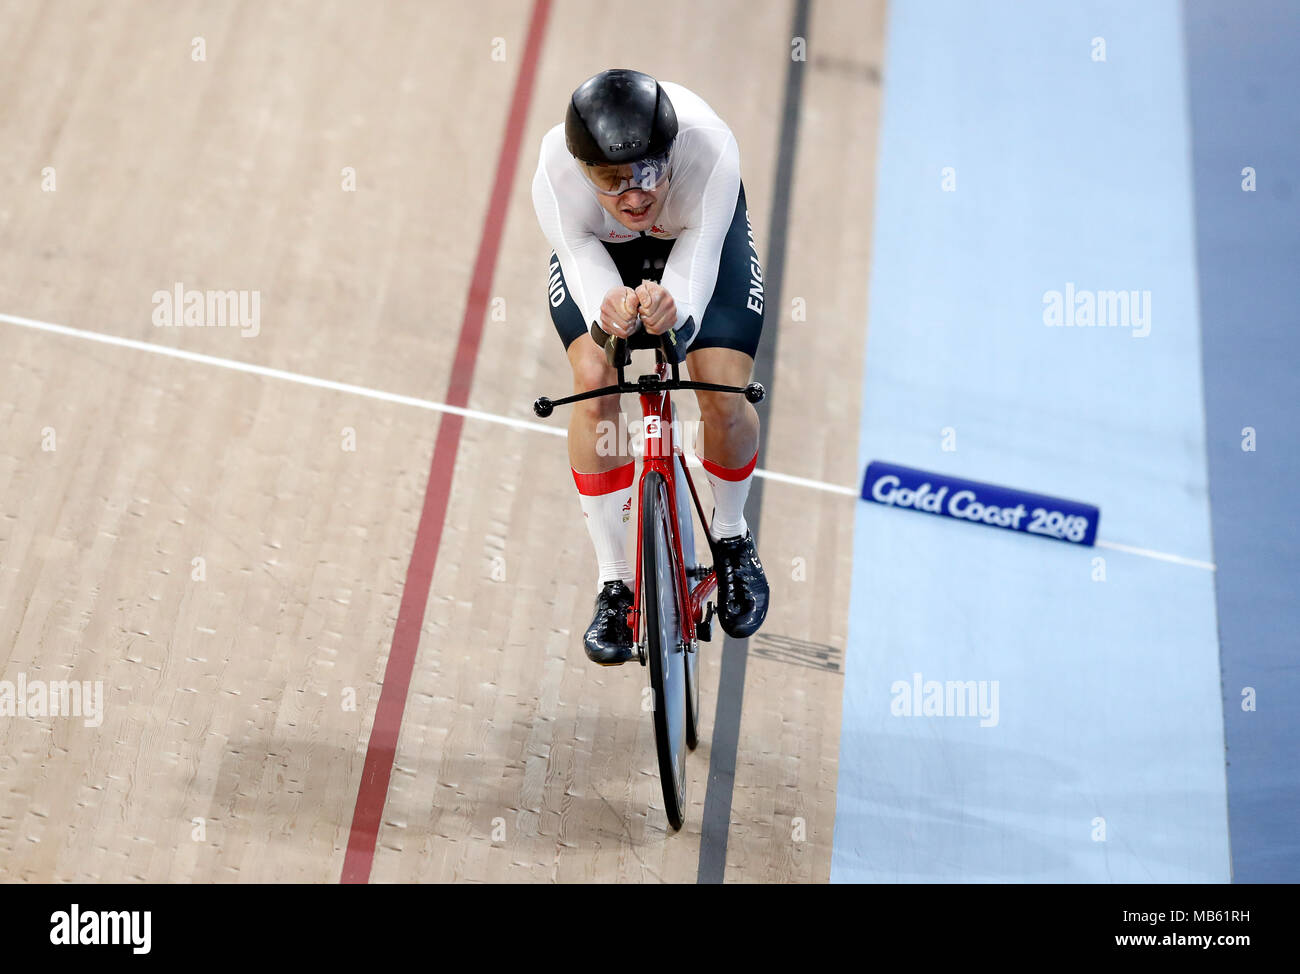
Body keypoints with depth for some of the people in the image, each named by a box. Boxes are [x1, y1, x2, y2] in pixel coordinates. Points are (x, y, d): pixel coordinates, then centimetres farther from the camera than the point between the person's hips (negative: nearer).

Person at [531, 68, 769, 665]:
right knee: (594, 383, -22)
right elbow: (583, 261, -38)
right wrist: (608, 309, -63)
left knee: (725, 394, -18)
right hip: (600, 247, 1)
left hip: (701, 235, 0)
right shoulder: (555, 175, -38)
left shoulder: (710, 149, -41)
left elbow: (696, 267, -42)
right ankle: (614, 583, -6)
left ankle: (731, 538, 15)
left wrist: (671, 307, -66)